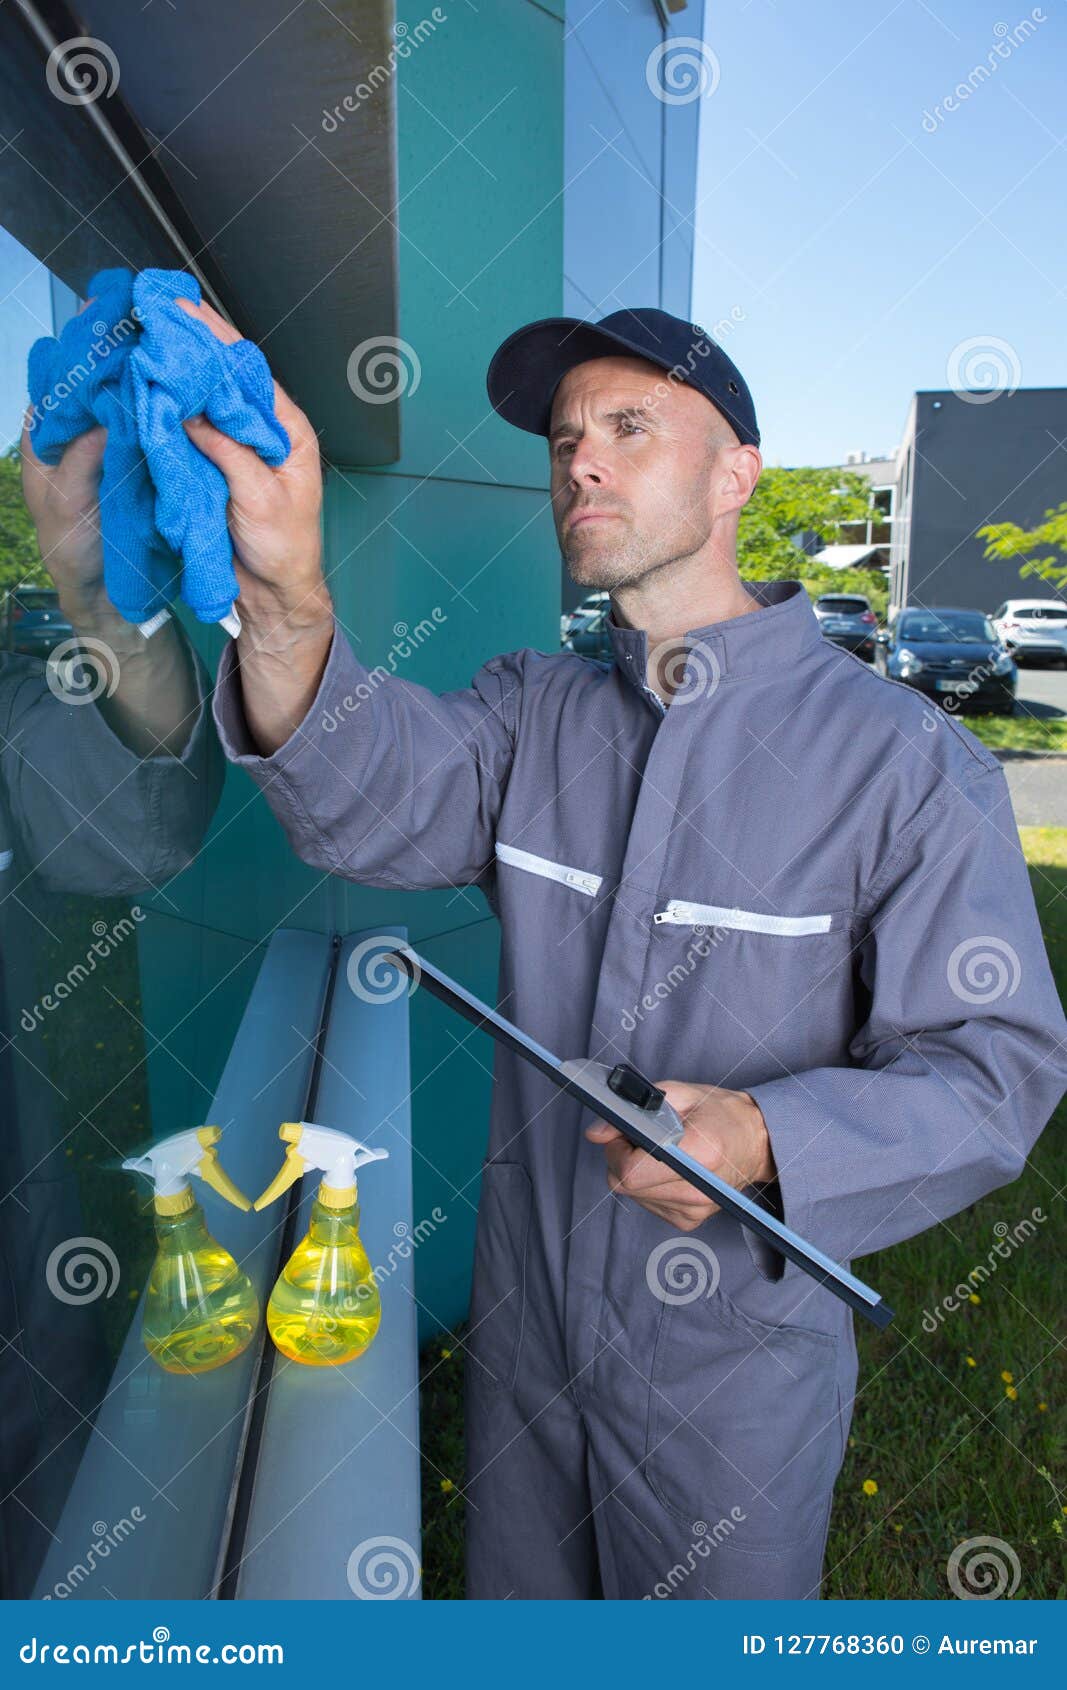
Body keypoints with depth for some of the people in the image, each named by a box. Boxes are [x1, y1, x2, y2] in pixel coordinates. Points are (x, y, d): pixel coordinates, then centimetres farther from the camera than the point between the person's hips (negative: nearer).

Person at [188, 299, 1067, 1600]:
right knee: (515, 1621, 28)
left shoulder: (904, 755, -15)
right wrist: (285, 603, -41)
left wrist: (768, 1140, -31)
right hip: (523, 1327, 4)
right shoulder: (535, 710, -3)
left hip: (735, 1363, -3)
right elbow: (378, 797, -22)